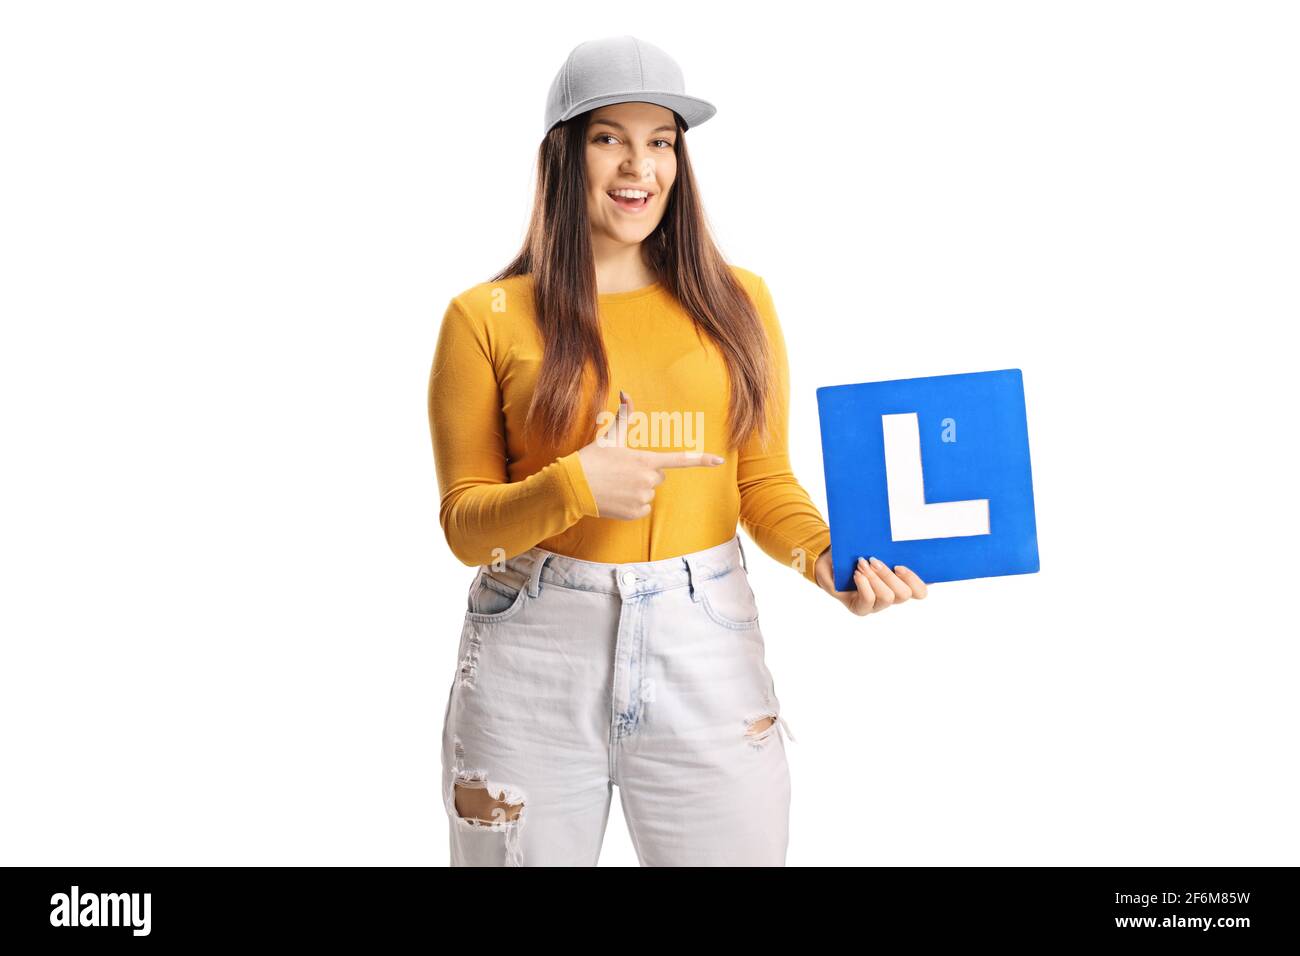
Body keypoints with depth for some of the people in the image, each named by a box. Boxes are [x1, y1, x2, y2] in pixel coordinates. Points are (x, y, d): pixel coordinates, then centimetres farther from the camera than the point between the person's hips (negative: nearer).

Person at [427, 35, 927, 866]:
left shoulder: (737, 302, 6)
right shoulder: (488, 318, -1)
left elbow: (766, 485, 9)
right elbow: (465, 523, 0)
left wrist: (825, 556, -10)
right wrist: (573, 487, -17)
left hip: (707, 649, 2)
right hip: (535, 659, -1)